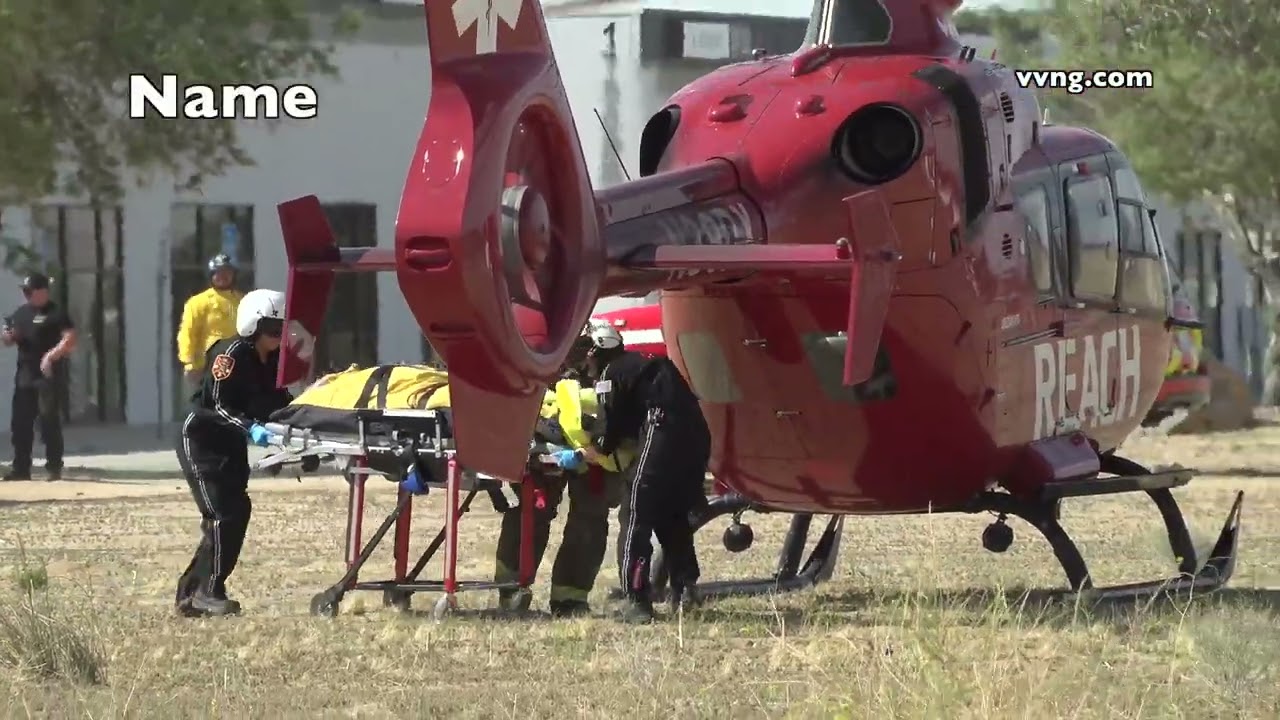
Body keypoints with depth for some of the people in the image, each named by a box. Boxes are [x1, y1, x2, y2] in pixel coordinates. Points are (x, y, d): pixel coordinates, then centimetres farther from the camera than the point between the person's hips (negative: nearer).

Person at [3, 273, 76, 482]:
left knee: (50, 421, -5)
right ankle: (21, 468, 11)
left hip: (48, 375, -7)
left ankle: (54, 467, 0)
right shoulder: (21, 313, 16)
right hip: (24, 375, 7)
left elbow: (70, 339, -15)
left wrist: (51, 355, -26)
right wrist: (8, 336, -1)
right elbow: (9, 340, 23)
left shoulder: (55, 314, -6)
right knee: (20, 423, 6)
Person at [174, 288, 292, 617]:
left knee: (236, 513, 6)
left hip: (232, 445, 9)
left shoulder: (272, 359, 5)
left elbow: (277, 401, 1)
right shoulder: (231, 354, -19)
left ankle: (190, 592, 14)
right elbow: (220, 405, -23)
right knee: (223, 514, -16)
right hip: (202, 440, -9)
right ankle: (209, 592, -9)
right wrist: (250, 428, -36)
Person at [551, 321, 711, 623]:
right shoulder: (639, 364, 30)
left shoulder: (610, 375, 5)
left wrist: (577, 456, 15)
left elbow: (609, 440, 2)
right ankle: (685, 588, 15)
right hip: (697, 436, 8)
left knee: (638, 520, -3)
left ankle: (637, 600, -8)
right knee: (674, 518, 21)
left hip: (664, 431, -8)